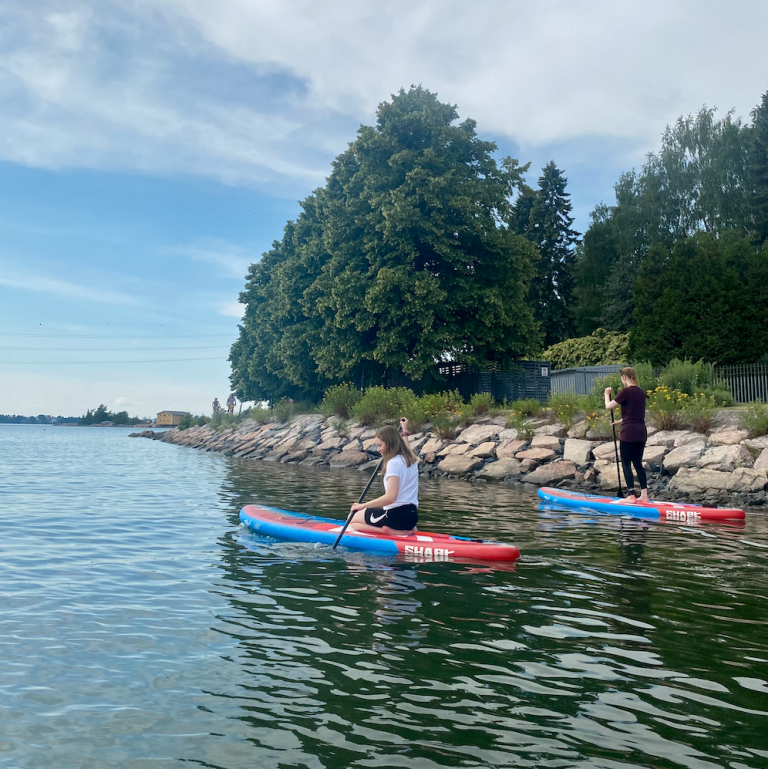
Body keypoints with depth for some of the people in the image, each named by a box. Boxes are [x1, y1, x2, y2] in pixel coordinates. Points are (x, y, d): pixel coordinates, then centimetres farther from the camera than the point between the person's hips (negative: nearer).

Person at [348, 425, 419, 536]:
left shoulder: (394, 462, -16)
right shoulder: (411, 459, 9)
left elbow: (390, 497, -25)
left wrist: (363, 505, -20)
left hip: (396, 515, -9)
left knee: (352, 520, 7)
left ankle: (386, 530, -15)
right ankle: (405, 529, 5)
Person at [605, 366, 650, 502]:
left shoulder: (626, 391, -12)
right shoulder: (641, 392, 10)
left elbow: (608, 406, -7)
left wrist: (607, 394, 11)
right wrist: (619, 421, 27)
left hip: (628, 433, -7)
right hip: (641, 432, 7)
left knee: (626, 464, 2)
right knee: (638, 464, 13)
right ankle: (644, 495, 13)